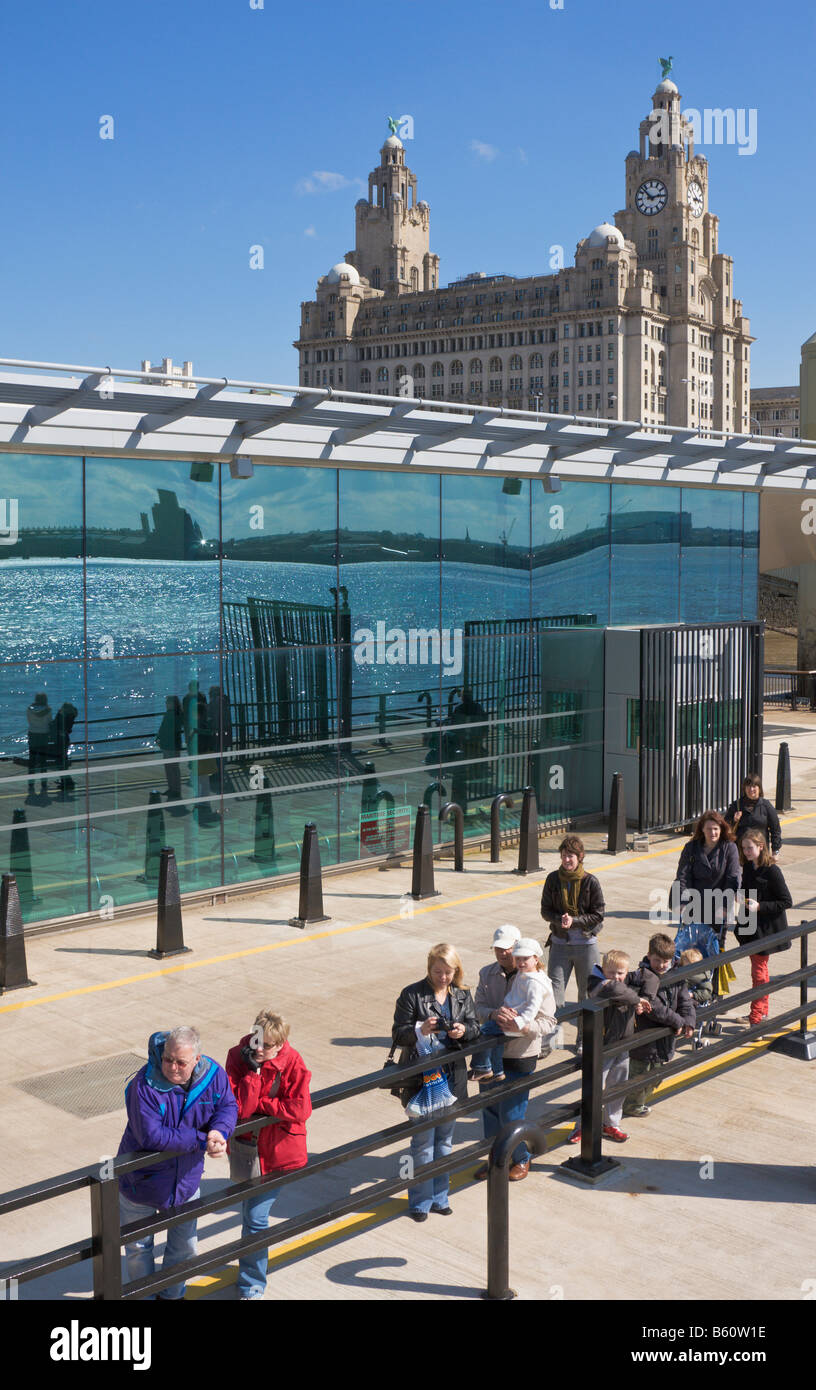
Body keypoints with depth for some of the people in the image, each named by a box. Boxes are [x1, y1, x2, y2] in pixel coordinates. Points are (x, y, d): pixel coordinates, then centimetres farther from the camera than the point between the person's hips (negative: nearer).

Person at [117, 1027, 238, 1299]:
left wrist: (219, 1132, -29)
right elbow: (151, 1136, -34)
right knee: (139, 1247, 18)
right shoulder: (145, 1085, -31)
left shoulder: (213, 1075, -17)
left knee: (184, 1247, 22)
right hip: (142, 1179, -4)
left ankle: (172, 1293, 49)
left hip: (185, 1179, 4)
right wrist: (202, 1141, -32)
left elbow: (228, 1106, -6)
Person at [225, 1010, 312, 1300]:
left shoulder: (291, 1062, -17)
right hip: (245, 1147, 3)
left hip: (276, 1151, -3)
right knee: (251, 1212, 23)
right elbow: (239, 1108, -21)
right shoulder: (238, 1057, -13)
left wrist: (258, 1104, -20)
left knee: (255, 1216, -6)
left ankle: (251, 1285, 11)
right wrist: (253, 1071, -28)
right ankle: (252, 1272, 49)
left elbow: (300, 1110, -24)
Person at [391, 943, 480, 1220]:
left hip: (452, 1075, 5)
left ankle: (439, 1196, 28)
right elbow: (398, 1034, -10)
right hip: (421, 1076, -4)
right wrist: (419, 1031, -29)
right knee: (423, 1141, 0)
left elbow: (475, 1028, 8)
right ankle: (420, 1201, 14)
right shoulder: (412, 995, -9)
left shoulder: (462, 995, 4)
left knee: (444, 1140, 15)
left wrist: (464, 1030, -14)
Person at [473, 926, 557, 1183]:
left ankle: (521, 1159, 27)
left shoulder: (538, 980, -12)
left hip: (520, 1056, -4)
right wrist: (494, 1014, -26)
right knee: (490, 1109, 14)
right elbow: (479, 1007, -4)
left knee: (511, 1114, 2)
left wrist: (521, 1026, -31)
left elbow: (548, 1022, -13)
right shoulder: (487, 974, 2)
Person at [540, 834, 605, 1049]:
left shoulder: (590, 882, -8)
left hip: (586, 944, -1)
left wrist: (574, 921, -18)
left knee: (587, 992, 9)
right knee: (554, 990, -4)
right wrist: (559, 919, -17)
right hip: (560, 942, 1)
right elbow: (545, 910, 3)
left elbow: (598, 915, -6)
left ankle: (584, 1038, 24)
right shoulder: (553, 879, -1)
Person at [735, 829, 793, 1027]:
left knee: (758, 971, -4)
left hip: (766, 929, -8)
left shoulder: (772, 871, -17)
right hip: (750, 926, 8)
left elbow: (787, 901, -16)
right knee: (758, 969, 17)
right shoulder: (747, 868, 5)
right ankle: (762, 1012, 29)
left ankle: (756, 1016, 1)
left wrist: (760, 906, -22)